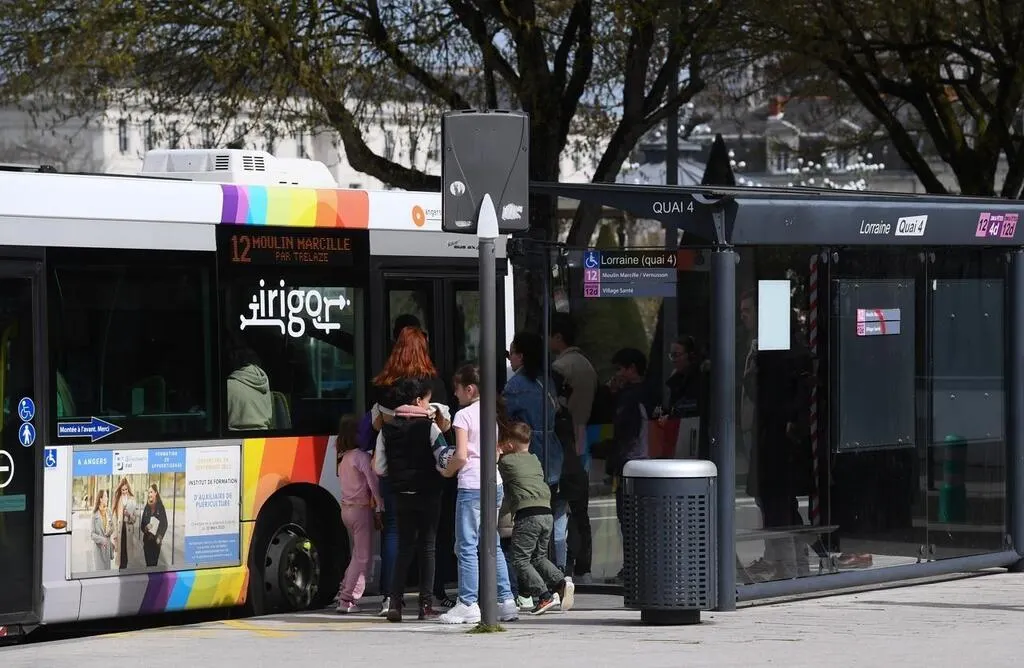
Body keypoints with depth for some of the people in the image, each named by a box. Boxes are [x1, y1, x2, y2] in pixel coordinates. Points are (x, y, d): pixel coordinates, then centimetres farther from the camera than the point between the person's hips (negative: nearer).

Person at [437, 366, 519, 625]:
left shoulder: (464, 415, -9)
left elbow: (461, 456, -14)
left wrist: (447, 471, 2)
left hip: (471, 486, -8)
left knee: (467, 546, -4)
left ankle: (468, 604, -7)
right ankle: (506, 601, 10)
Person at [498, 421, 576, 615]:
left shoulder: (505, 461, 2)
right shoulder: (535, 460, 21)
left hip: (527, 513, -7)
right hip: (547, 512, 7)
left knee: (520, 560, -2)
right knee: (539, 557, 19)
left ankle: (544, 595, -14)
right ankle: (561, 582, -3)